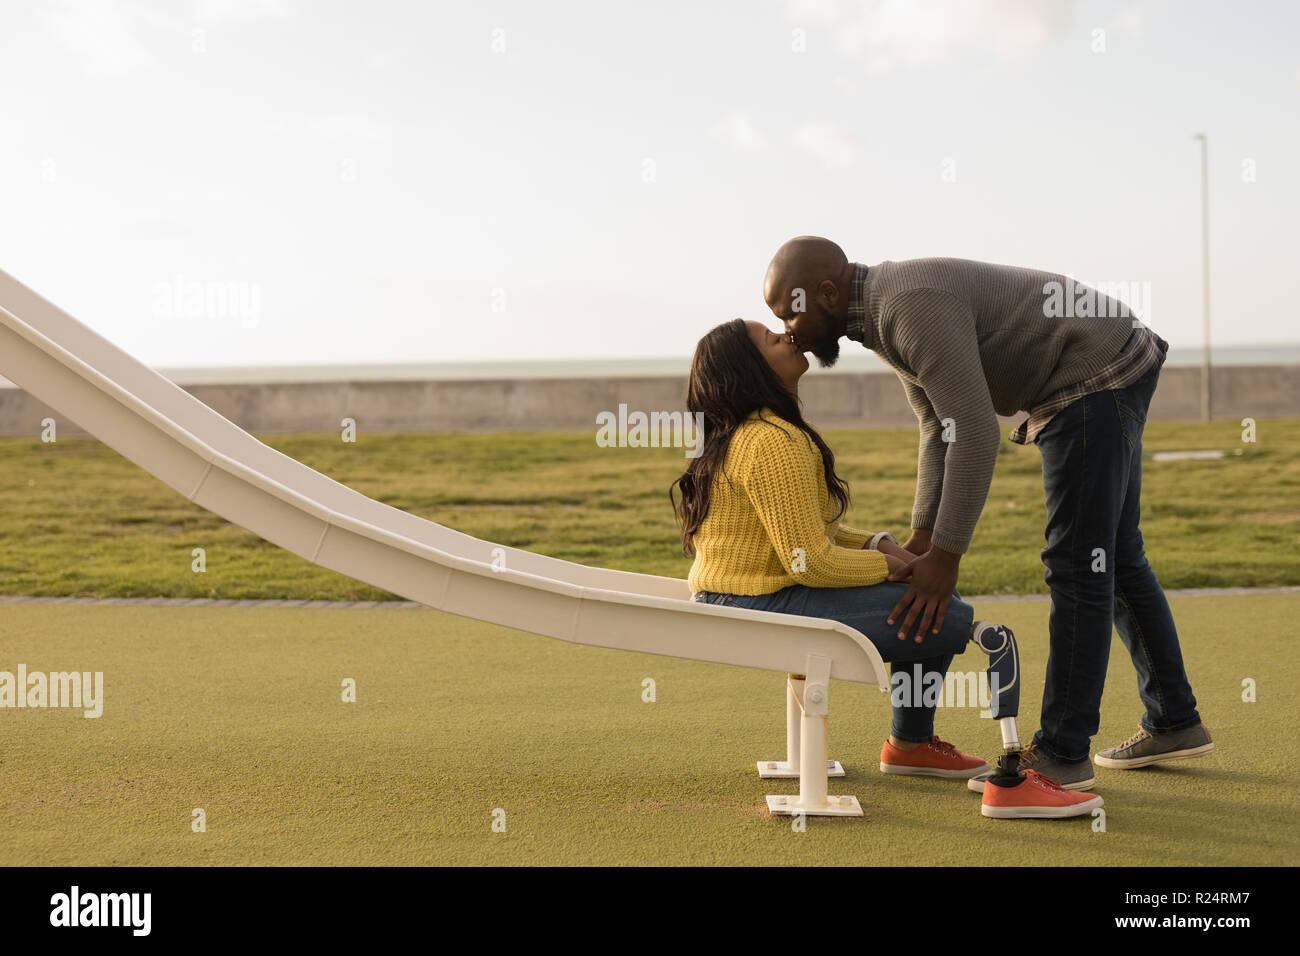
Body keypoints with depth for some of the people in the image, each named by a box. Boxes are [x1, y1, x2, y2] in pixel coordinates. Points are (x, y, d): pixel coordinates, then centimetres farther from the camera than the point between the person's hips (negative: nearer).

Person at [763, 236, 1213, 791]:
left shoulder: (913, 306, -27)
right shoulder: (881, 315, 6)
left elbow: (975, 434, -31)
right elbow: (940, 429, 11)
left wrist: (945, 557, -27)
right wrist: (922, 540, 5)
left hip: (1100, 377, -11)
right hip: (1100, 385, 11)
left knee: (1077, 563, -8)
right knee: (1114, 559, 17)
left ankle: (1063, 753, -3)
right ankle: (1174, 723, 28)